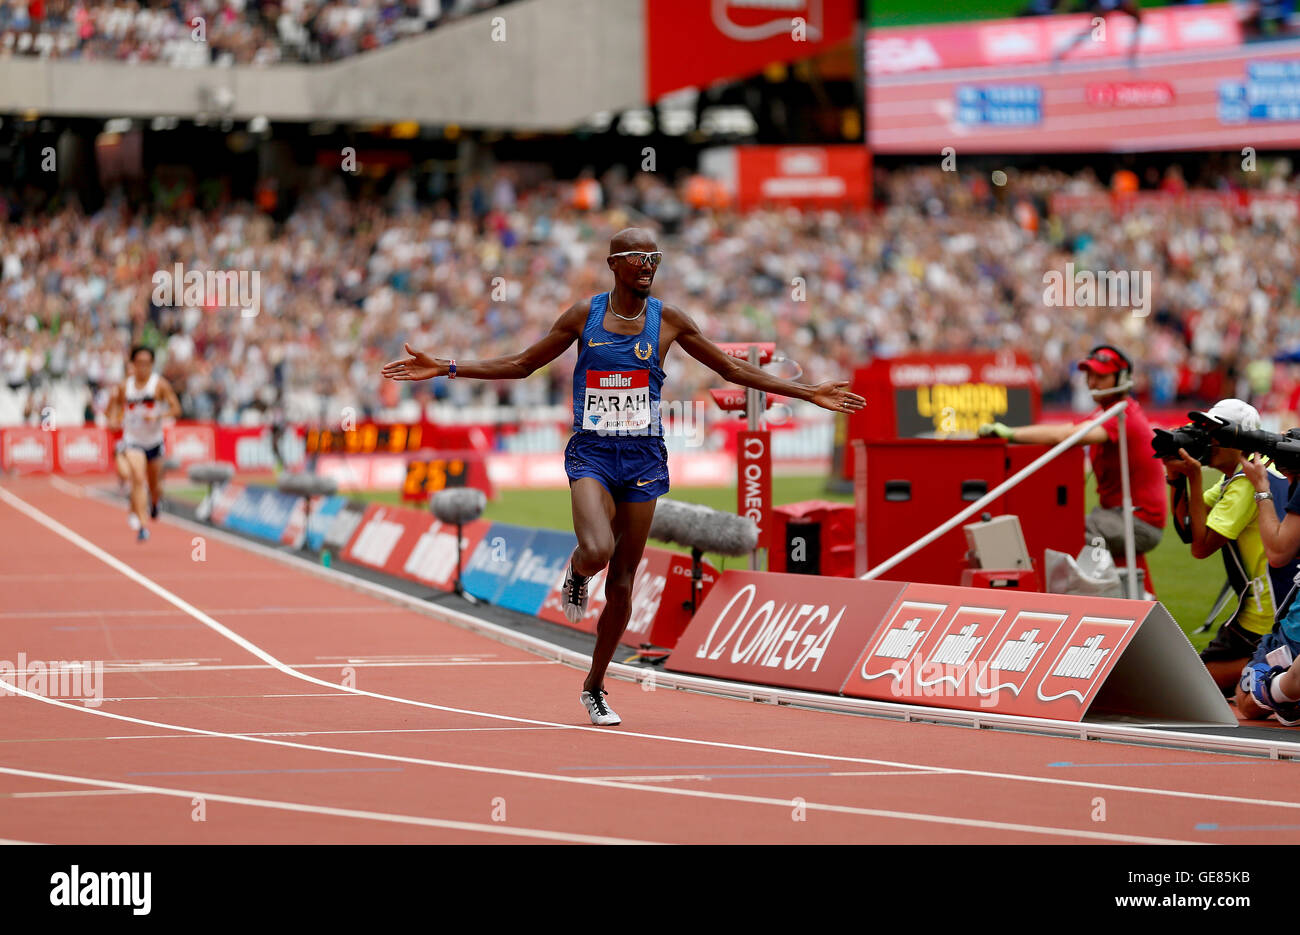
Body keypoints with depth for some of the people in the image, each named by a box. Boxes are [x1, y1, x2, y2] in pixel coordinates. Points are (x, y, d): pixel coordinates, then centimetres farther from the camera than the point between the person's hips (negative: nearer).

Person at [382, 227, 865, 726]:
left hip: (643, 459, 2)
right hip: (592, 454, -2)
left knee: (622, 581, 4)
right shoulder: (585, 315, 0)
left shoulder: (667, 320, 2)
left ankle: (594, 686, 21)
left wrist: (808, 393, 7)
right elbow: (521, 365, 10)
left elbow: (733, 370, 10)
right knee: (597, 551, -28)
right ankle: (575, 573, 12)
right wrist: (445, 368, 5)